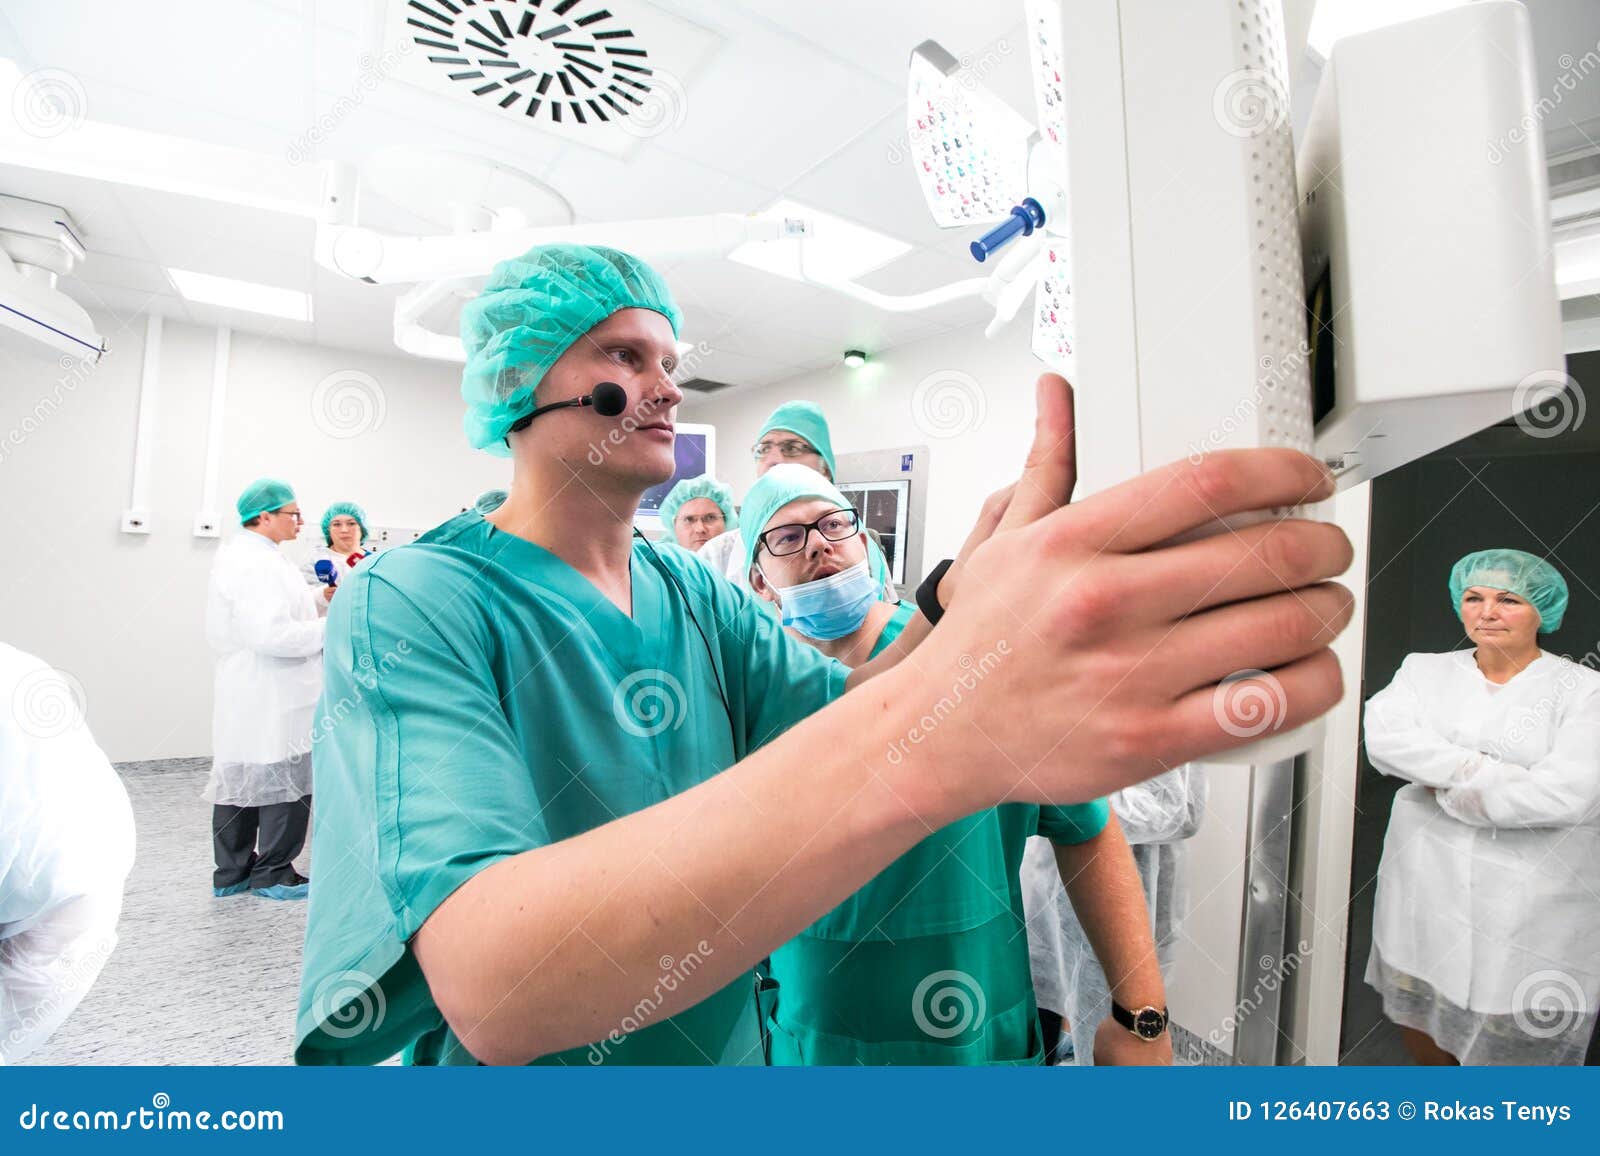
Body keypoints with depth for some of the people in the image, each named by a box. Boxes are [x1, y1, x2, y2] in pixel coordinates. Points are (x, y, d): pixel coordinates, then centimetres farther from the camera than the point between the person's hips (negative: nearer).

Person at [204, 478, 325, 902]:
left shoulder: (239, 553, 14)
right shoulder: (257, 563, -21)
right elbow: (272, 634, -28)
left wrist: (319, 598, 11)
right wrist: (331, 627, -18)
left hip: (243, 695, 11)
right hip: (273, 700, -11)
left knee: (239, 777, 16)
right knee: (285, 781, 1)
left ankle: (232, 872, 29)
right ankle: (273, 874, 14)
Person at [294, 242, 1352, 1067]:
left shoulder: (698, 597, -2)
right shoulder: (410, 607, -22)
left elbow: (845, 711, -15)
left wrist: (969, 591, -35)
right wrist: (932, 730, -50)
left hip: (725, 1053, 5)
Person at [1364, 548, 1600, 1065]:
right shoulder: (1426, 670, 3)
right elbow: (1383, 736, -14)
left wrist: (1446, 788, -11)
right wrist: (1485, 771, -21)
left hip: (1532, 899, -3)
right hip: (1426, 883, 3)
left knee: (1513, 1041, 8)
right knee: (1418, 1016, 18)